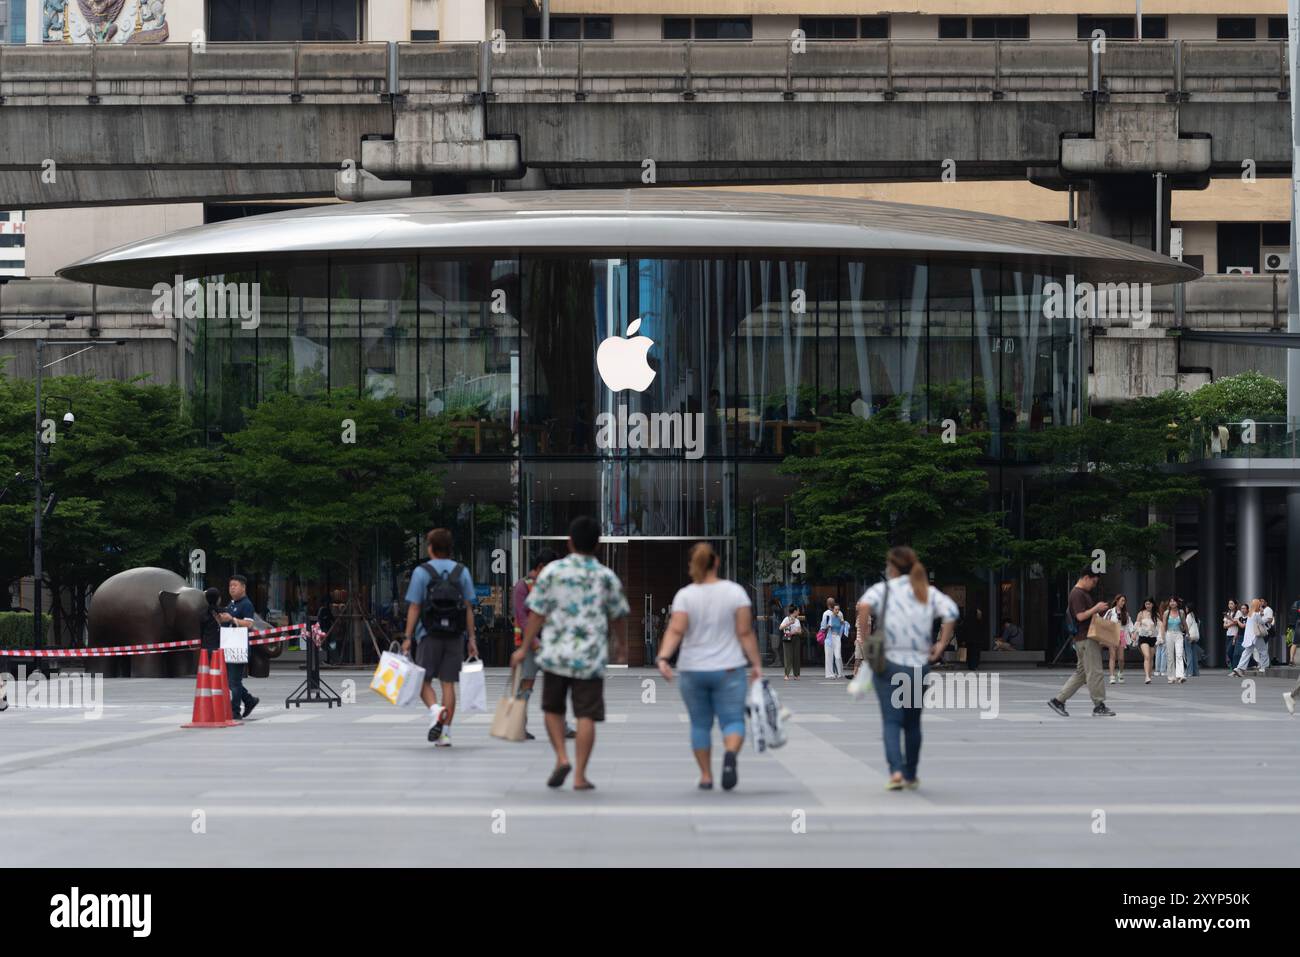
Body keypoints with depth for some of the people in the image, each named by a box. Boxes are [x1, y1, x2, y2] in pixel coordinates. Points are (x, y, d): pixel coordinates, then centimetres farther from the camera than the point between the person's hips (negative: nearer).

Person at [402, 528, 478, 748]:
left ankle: (435, 709, -22)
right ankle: (446, 733, 2)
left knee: (424, 680, 7)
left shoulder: (421, 572, -3)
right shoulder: (462, 572, 6)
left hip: (429, 634, -3)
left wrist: (408, 637, -2)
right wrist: (472, 639, 8)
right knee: (448, 682, 5)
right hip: (455, 635, 3)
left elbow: (414, 607, -5)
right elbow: (469, 608, 5)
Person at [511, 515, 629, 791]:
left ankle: (561, 758, 3)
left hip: (556, 654, 0)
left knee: (553, 709, 19)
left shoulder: (552, 571, -3)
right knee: (586, 716, 1)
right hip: (591, 657, 0)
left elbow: (537, 613, -3)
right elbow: (617, 616, 10)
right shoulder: (607, 577, -1)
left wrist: (524, 648, 5)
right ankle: (580, 776, -1)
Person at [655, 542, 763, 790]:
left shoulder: (684, 596, -3)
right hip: (728, 671, -1)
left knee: (700, 724, 14)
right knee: (733, 721, 1)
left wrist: (663, 658, -24)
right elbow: (745, 632, -7)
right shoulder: (735, 592, -4)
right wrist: (756, 664, -2)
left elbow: (675, 631, -17)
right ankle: (730, 753, -29)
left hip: (692, 671, 1)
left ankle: (706, 776, 14)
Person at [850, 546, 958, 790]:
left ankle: (896, 771, -21)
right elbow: (951, 613, -8)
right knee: (913, 722, 16)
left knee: (891, 720, -2)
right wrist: (941, 646, -3)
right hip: (919, 664, 3)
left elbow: (864, 605, -22)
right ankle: (911, 776, 23)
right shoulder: (928, 592, 7)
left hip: (889, 662, -3)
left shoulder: (884, 588, -1)